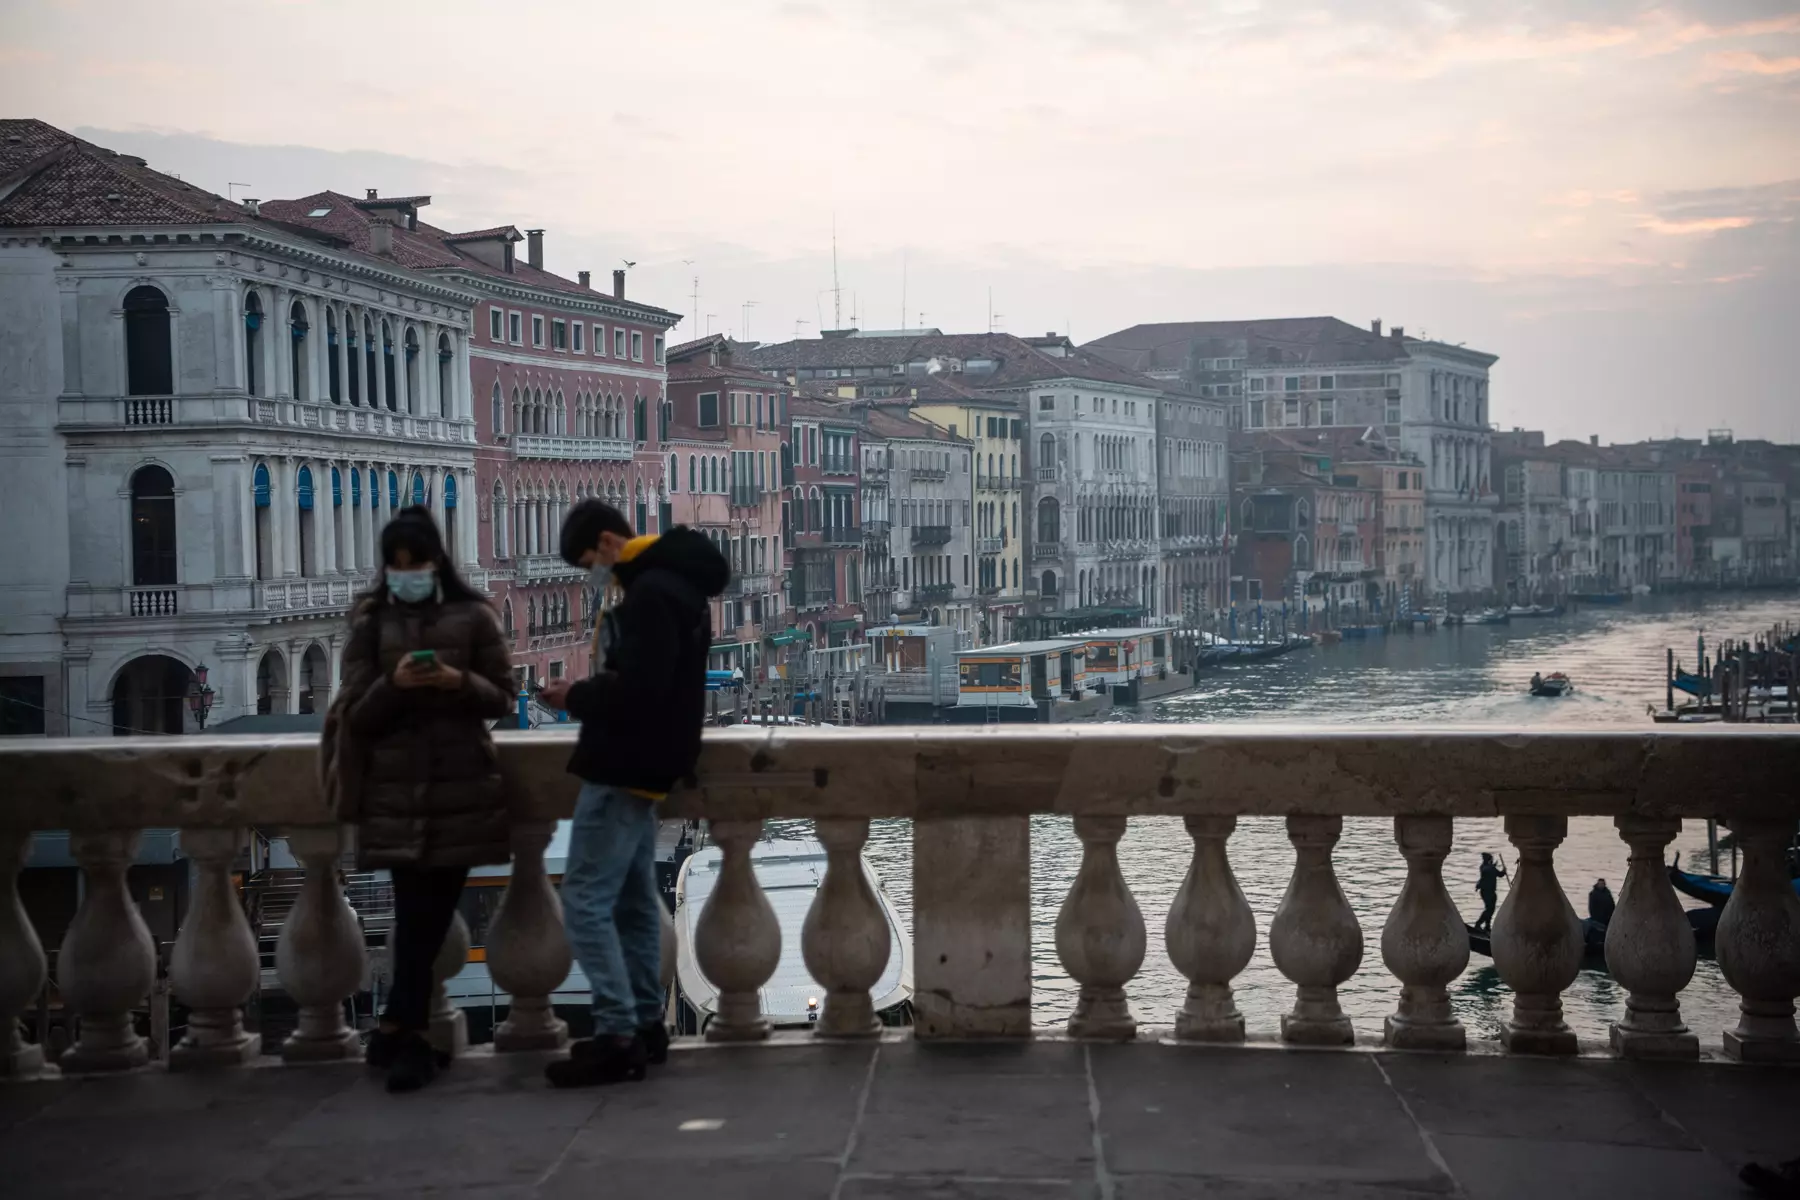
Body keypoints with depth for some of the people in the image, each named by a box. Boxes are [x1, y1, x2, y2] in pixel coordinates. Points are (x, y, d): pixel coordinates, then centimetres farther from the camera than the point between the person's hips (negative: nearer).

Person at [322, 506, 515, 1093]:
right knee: (418, 912, -8)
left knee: (434, 912, 5)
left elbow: (502, 698, 4)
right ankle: (411, 1037, -3)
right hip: (398, 789, -1)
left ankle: (398, 1028, 18)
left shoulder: (472, 616, 4)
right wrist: (393, 683, -20)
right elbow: (357, 713, 0)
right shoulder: (370, 624, 4)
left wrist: (461, 682, -16)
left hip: (463, 785, 1)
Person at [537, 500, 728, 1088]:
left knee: (586, 901, -9)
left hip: (625, 768, -11)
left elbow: (637, 691, -26)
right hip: (637, 766, 11)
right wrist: (588, 692, 4)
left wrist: (576, 698, -11)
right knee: (634, 901, 15)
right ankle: (644, 1024, 21)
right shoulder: (671, 585, 15)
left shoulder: (651, 594, -18)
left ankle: (618, 1037, -9)